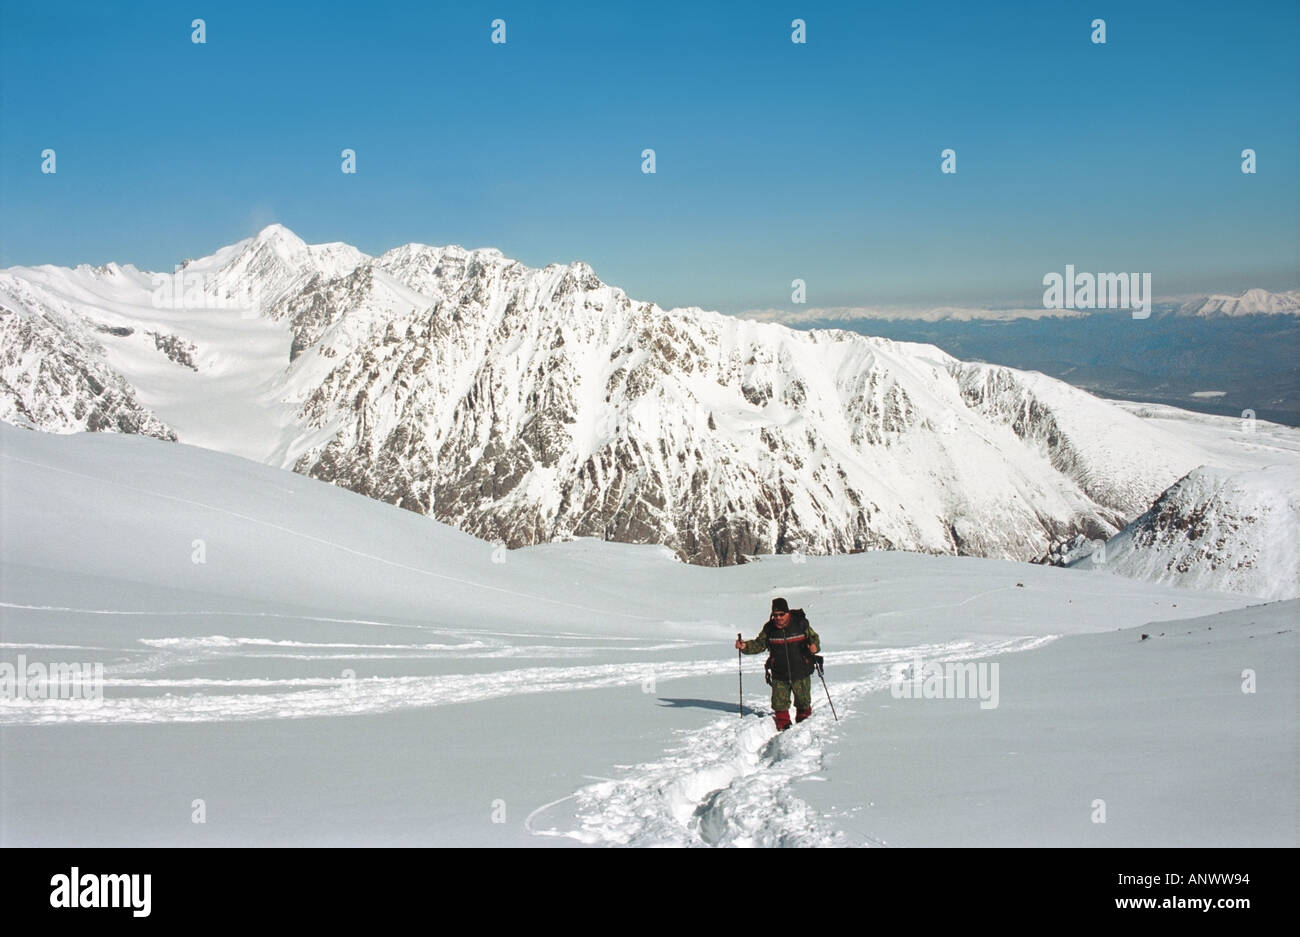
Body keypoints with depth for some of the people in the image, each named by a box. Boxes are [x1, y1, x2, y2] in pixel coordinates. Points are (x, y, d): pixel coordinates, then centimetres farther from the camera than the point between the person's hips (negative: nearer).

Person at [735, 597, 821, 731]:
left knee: (803, 702, 12)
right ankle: (783, 727, 20)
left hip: (801, 674, -1)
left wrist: (814, 646, -20)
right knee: (780, 704, 3)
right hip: (779, 675, 1)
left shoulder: (800, 624, -8)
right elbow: (759, 644, 4)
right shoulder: (769, 628, -2)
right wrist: (745, 646, -14)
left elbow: (814, 638, 3)